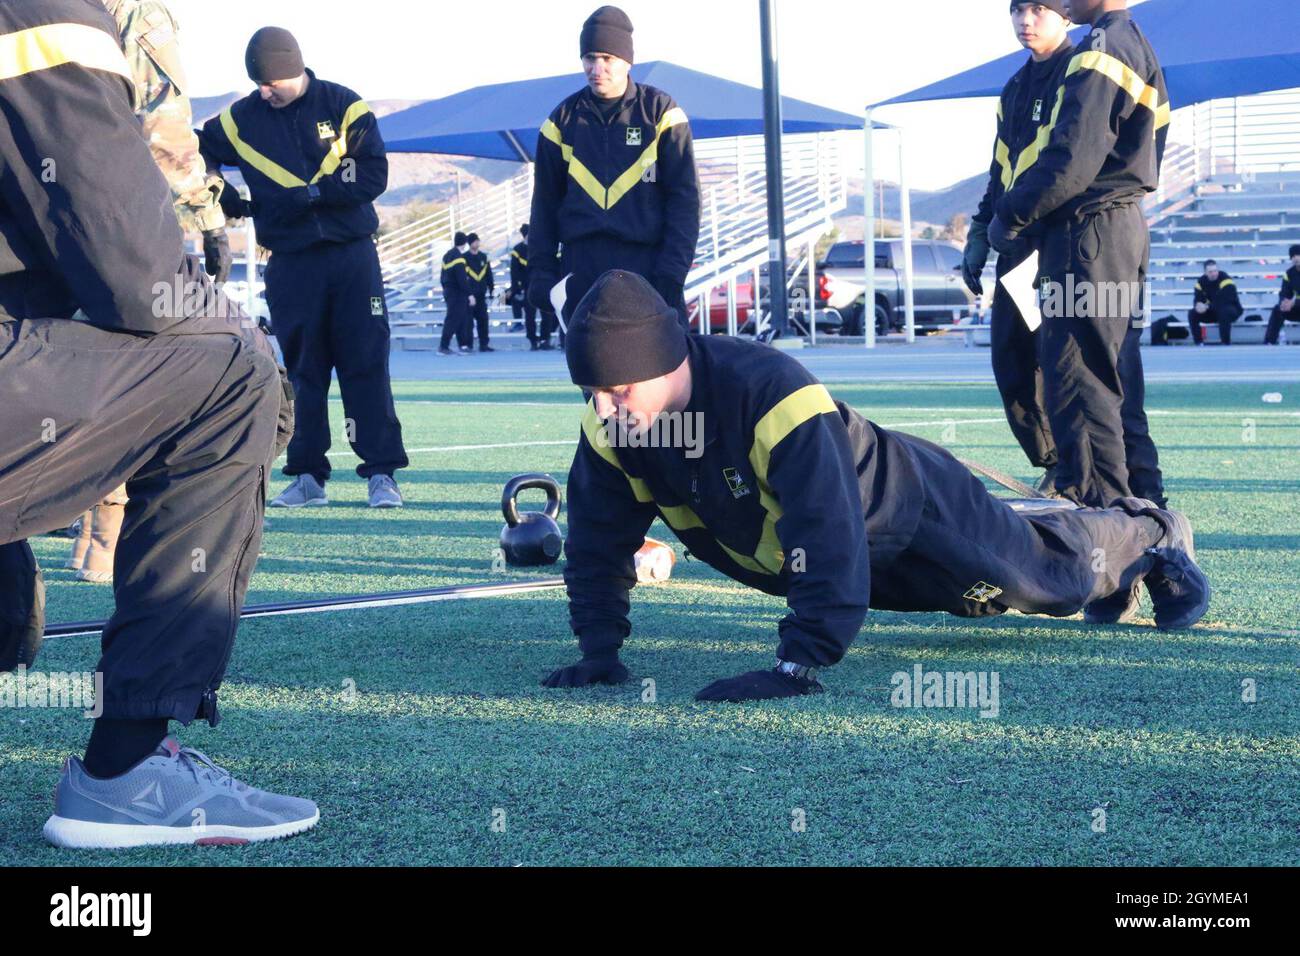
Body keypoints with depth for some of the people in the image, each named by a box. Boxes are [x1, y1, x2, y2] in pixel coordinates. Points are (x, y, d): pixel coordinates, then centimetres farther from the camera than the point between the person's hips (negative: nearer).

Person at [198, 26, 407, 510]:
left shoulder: (344, 106, -2)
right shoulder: (241, 119, 4)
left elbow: (374, 176, -9)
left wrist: (310, 193, -18)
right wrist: (226, 198, -3)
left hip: (352, 256, -2)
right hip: (290, 265, 2)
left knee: (367, 364, -3)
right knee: (302, 369, 4)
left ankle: (381, 473, 0)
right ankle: (307, 475, 9)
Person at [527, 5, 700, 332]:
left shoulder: (660, 112, 1)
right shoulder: (563, 120, 9)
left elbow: (684, 198, -2)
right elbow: (546, 203, 13)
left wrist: (672, 271, -11)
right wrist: (540, 269, 6)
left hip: (648, 266, -2)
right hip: (582, 271, 3)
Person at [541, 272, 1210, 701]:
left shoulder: (771, 395, -46)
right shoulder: (608, 426, -24)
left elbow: (829, 538, -51)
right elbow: (598, 540, -10)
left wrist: (799, 664, -55)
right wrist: (598, 649, -19)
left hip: (913, 513, -7)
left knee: (1051, 574, 14)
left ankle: (1149, 537, 46)